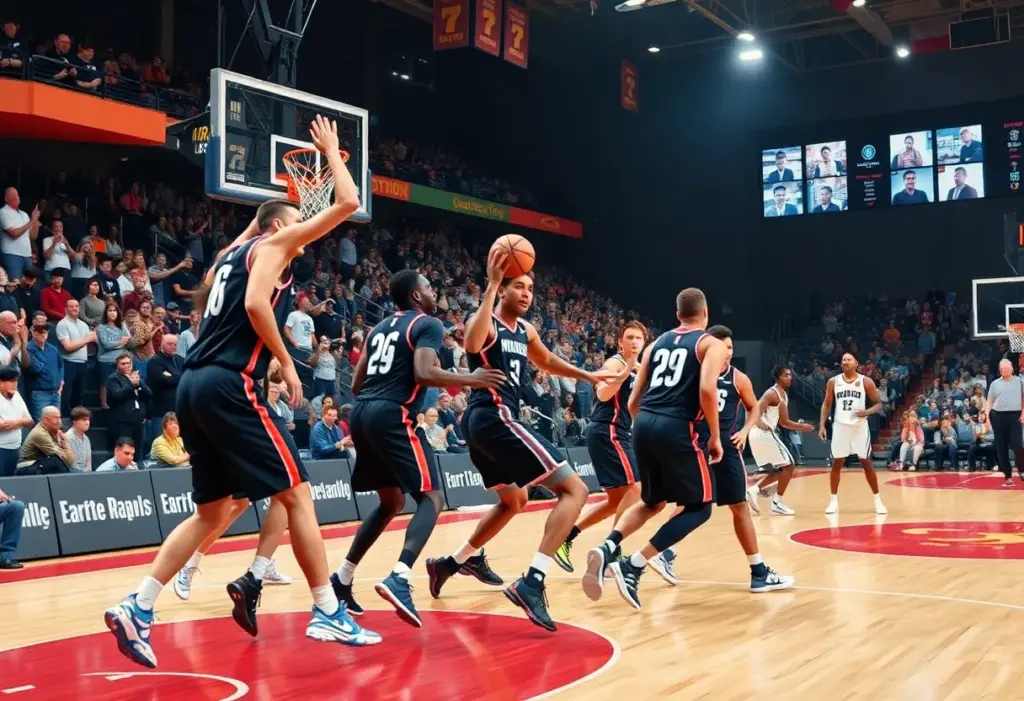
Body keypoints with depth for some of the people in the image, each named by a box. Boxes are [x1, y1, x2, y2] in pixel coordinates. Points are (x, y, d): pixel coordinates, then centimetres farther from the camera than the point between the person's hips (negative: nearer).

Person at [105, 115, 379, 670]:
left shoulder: (236, 251, 25)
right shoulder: (275, 242, 2)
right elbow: (347, 203, -10)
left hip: (195, 384, 9)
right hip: (230, 384, -9)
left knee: (214, 510, 15)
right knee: (297, 495, -2)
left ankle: (137, 609, 10)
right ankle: (329, 615, 2)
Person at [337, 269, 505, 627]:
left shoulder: (379, 328, 23)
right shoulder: (428, 324, 0)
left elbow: (357, 383, 21)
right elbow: (424, 373, -16)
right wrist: (472, 379, -6)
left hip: (361, 413, 8)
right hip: (392, 415, -8)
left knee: (392, 502, 22)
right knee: (431, 497, -6)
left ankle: (341, 579, 21)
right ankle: (399, 578, -28)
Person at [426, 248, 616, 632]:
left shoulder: (525, 330, 17)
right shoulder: (486, 322, -10)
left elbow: (546, 360, 37)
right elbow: (472, 345, -35)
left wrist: (587, 375, 39)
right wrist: (491, 284, -35)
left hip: (483, 422, 10)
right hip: (495, 418, -10)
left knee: (514, 500, 32)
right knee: (575, 489, -14)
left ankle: (456, 561, 41)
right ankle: (532, 583, -25)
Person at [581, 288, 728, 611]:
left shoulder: (656, 343, 22)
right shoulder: (712, 344, 6)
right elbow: (707, 389, -13)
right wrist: (715, 437, -4)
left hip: (643, 424, 6)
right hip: (677, 429, -6)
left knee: (653, 502, 24)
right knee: (699, 507, 9)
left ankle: (607, 549, -1)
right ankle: (633, 566, -3)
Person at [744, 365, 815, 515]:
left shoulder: (784, 396, 17)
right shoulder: (772, 394, -13)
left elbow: (784, 422, 23)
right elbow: (755, 411, -24)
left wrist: (802, 426, 13)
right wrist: (759, 422, -43)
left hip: (762, 434, 10)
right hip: (763, 434, -10)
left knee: (779, 470, 16)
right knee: (788, 466, -3)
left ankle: (753, 490, 11)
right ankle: (777, 503, 3)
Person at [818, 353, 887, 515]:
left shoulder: (866, 382, -3)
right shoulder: (833, 382, 3)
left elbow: (878, 404, 0)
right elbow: (827, 404, 10)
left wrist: (867, 412, -20)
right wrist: (822, 425, 0)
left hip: (860, 426, -2)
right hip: (840, 426, 2)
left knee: (867, 463, 1)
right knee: (836, 463, 3)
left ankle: (877, 500, 11)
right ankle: (834, 500, 12)